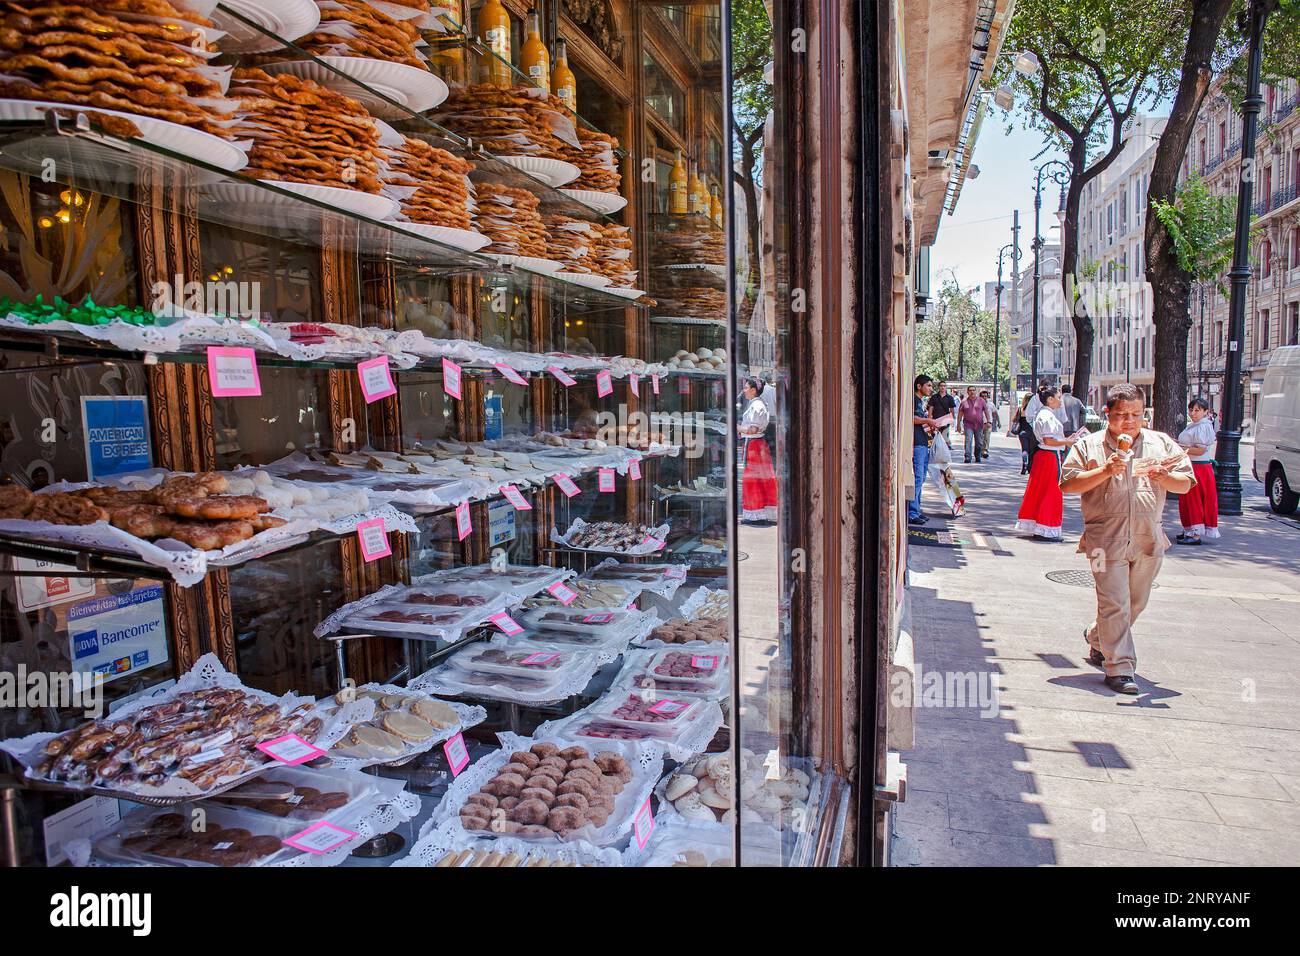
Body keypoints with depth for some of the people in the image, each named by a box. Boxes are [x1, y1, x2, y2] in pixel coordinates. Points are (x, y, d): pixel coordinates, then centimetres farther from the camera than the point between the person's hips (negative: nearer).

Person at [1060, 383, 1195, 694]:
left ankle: (1097, 637, 40)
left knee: (1135, 602, 16)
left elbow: (1186, 483, 10)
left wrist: (1162, 475, -11)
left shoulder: (1161, 444, 11)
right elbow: (1068, 483, -6)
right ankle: (1119, 669, -1)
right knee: (1114, 604, -7)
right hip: (1106, 538, -4)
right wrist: (1106, 470, -16)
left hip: (1148, 539, 4)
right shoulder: (1089, 445, 2)